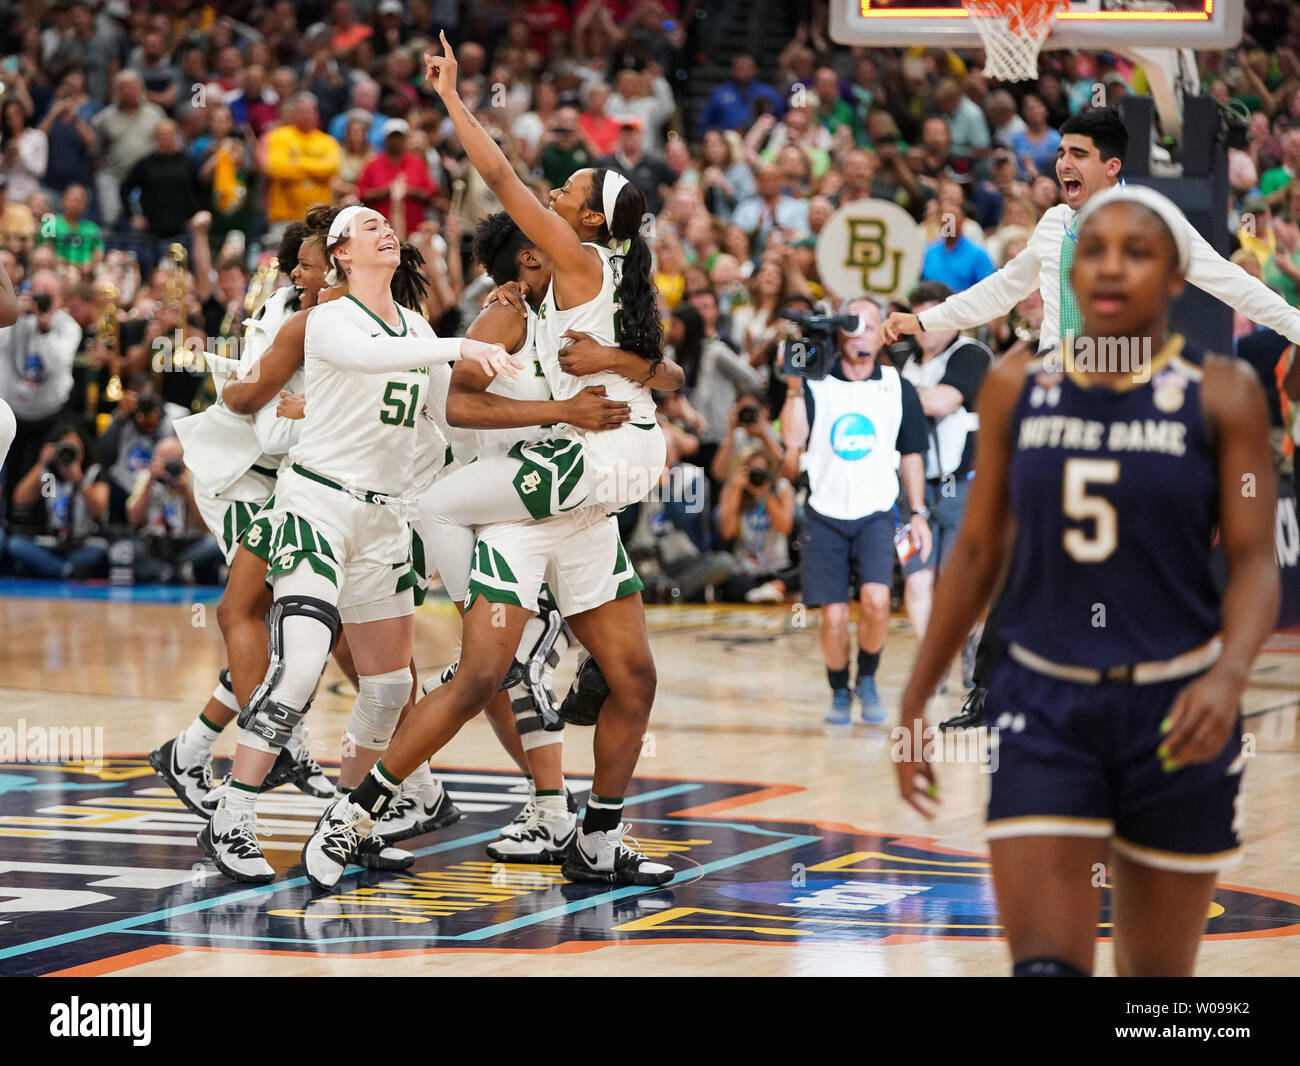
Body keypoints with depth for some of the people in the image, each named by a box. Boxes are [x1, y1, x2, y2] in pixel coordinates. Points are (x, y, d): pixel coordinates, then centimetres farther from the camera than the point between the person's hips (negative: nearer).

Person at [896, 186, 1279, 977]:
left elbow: (1256, 563, -8)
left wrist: (1230, 675, -27)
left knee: (1156, 973, 10)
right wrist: (916, 699, 11)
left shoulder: (1223, 393, -4)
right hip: (1044, 704, 1)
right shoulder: (1017, 389, 3)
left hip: (1175, 709, -1)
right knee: (1045, 964, -13)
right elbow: (979, 552, 11)